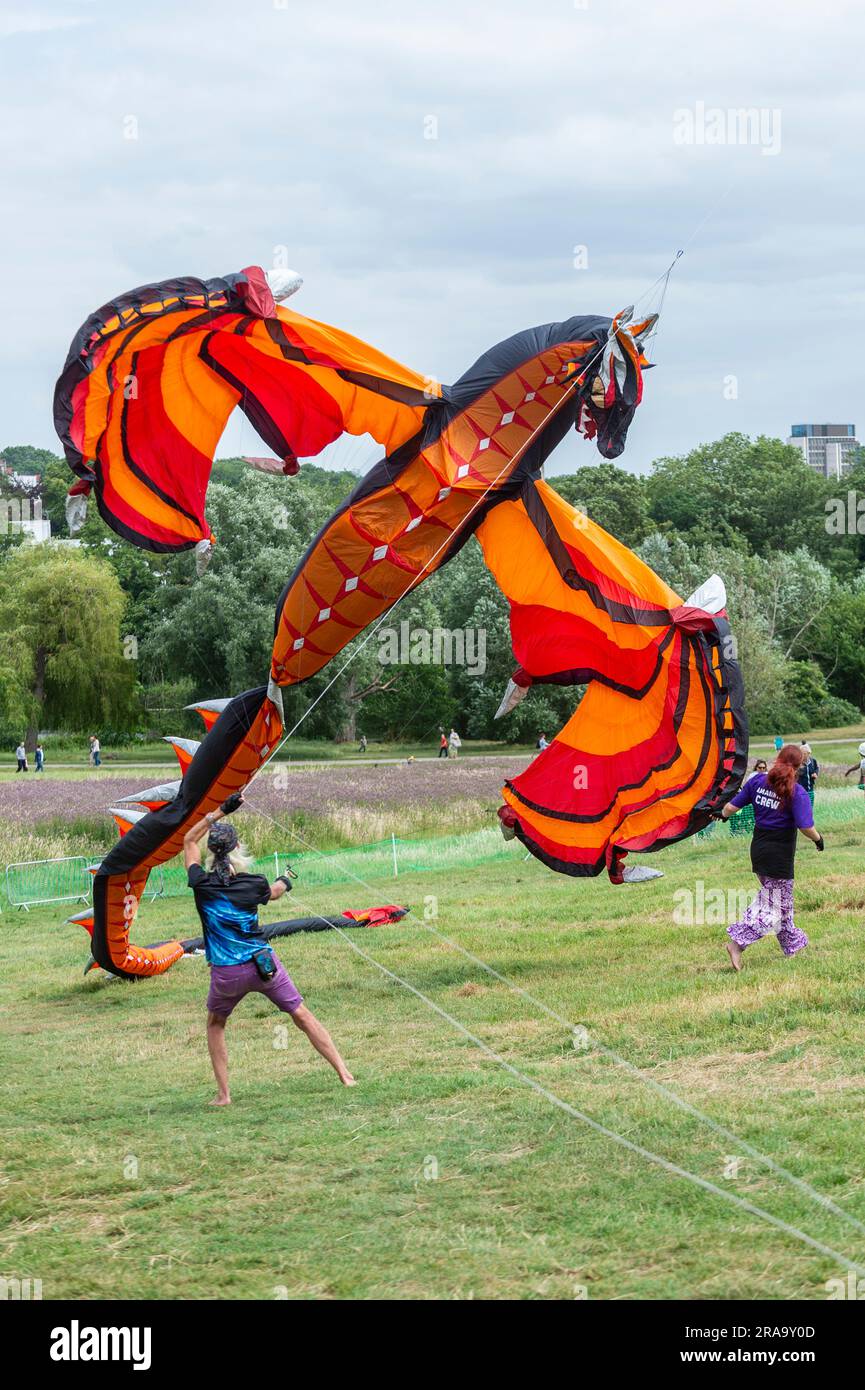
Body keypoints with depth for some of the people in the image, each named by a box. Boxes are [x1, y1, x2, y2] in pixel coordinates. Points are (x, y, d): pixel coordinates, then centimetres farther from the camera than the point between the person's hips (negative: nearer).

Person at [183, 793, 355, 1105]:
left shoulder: (201, 883, -7)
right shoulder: (254, 883, -6)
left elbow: (189, 841, 10)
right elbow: (274, 892, 20)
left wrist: (221, 811, 11)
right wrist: (284, 881, 42)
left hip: (225, 973, 0)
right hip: (263, 964, 0)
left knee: (215, 1024, 23)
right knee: (302, 1016, 10)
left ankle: (223, 1094, 14)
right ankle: (344, 1073, 9)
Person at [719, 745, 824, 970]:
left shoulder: (758, 780, -2)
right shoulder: (796, 792, -16)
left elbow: (732, 806, 1)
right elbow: (806, 827, -21)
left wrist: (724, 815, 23)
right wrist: (818, 838, -1)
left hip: (758, 850, 7)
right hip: (780, 856, -7)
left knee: (781, 900, 23)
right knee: (773, 909, 0)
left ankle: (792, 943, 34)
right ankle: (737, 943, -13)